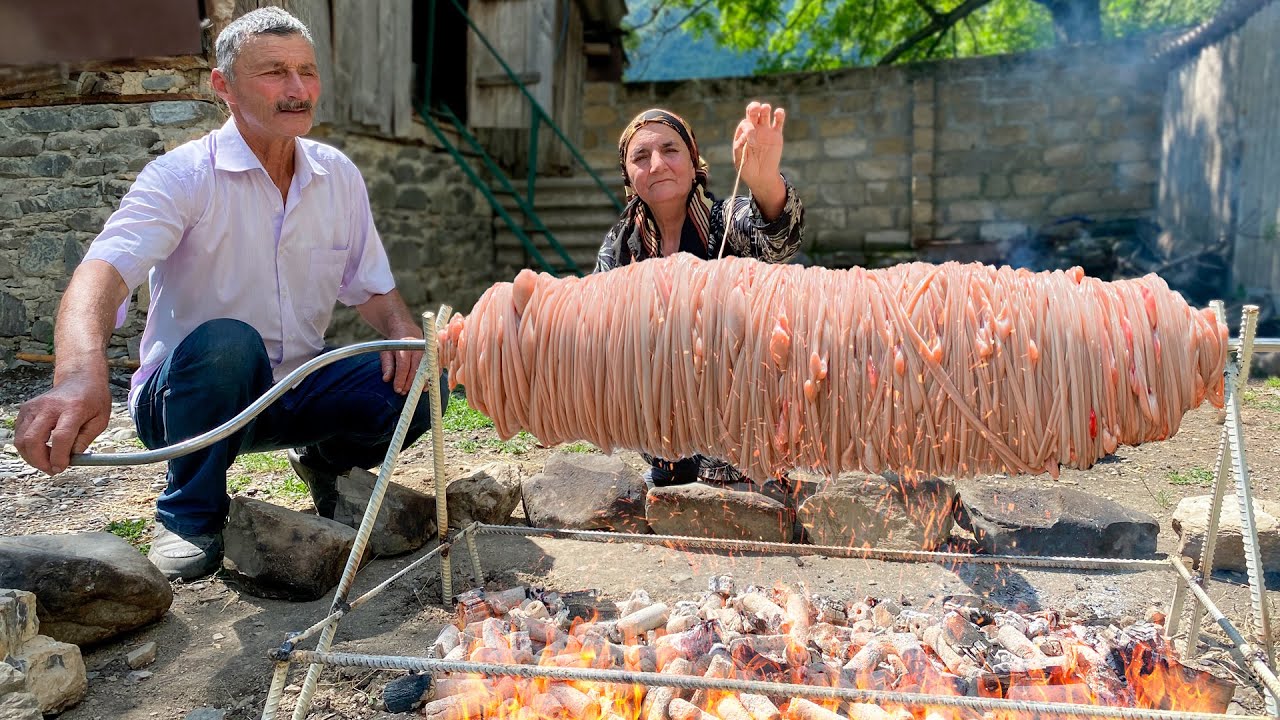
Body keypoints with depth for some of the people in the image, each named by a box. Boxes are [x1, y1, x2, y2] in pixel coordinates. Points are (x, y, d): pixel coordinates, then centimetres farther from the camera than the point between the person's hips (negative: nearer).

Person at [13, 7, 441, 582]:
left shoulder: (339, 176, 1)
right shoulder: (183, 176, -16)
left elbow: (371, 288, 9)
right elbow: (102, 273, -32)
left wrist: (402, 329, -15)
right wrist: (81, 376, -53)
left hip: (298, 390, 4)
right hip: (187, 397, -3)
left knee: (418, 385, -22)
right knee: (227, 343, -38)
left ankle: (327, 461, 11)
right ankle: (190, 513, -11)